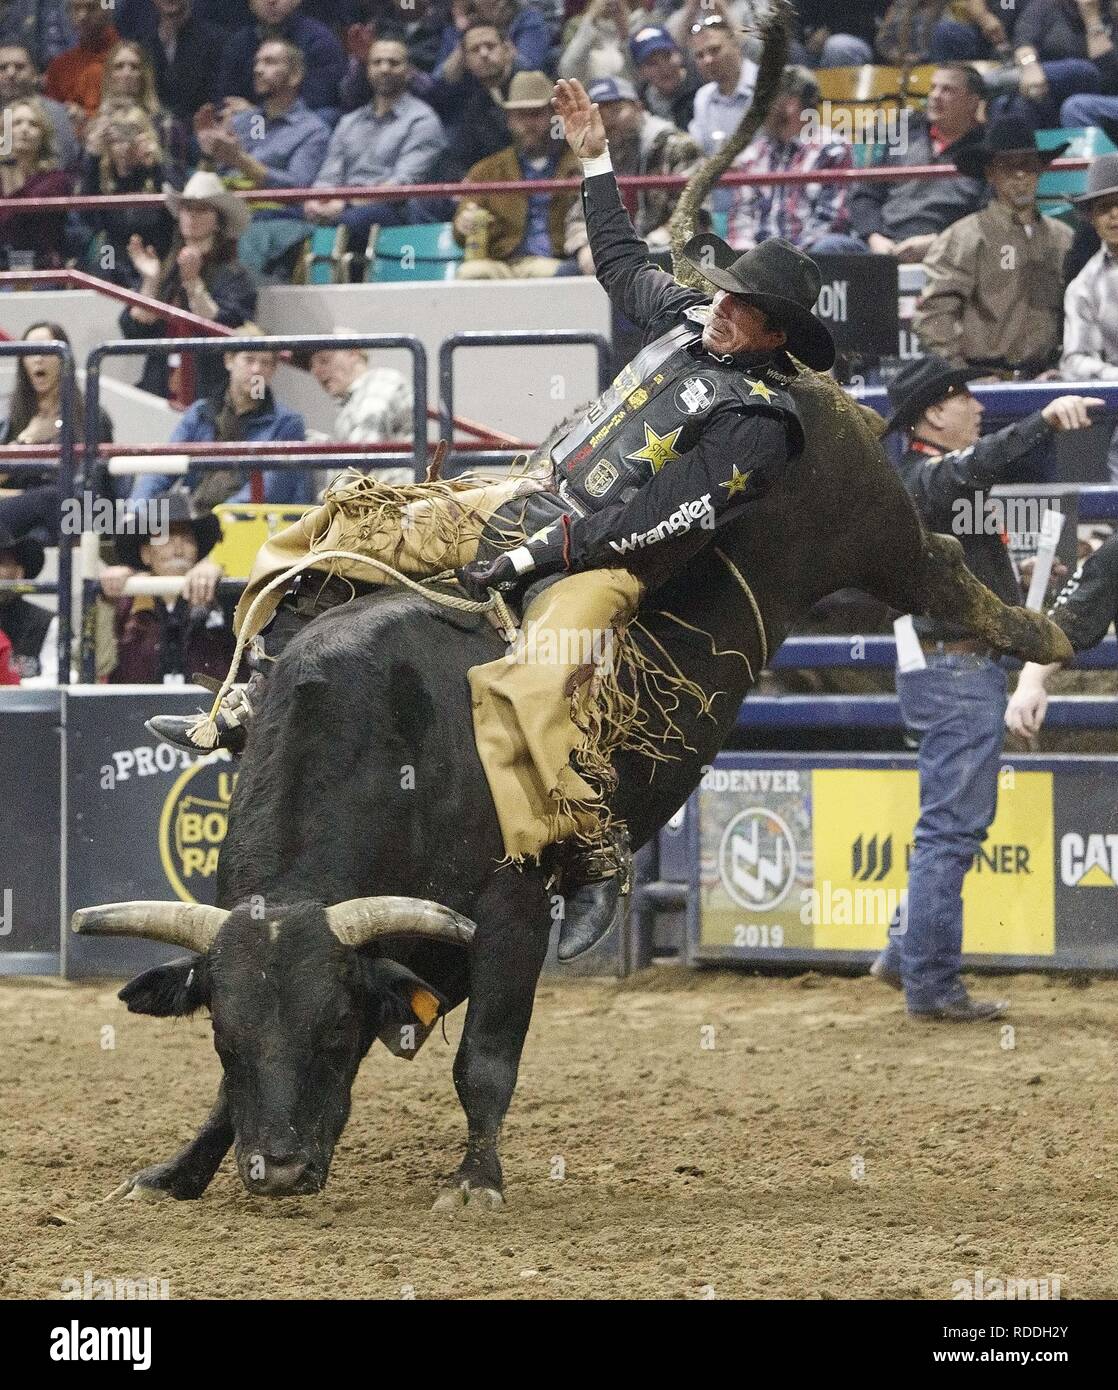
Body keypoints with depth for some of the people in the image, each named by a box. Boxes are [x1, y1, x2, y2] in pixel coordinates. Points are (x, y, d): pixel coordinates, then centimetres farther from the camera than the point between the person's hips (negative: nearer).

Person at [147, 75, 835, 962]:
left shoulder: (758, 421, -16)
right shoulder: (689, 321, 9)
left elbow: (664, 518, -22)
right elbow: (622, 263, 30)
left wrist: (538, 554, -24)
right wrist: (595, 160, 27)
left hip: (607, 561, -9)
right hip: (532, 501, 9)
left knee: (536, 685, -38)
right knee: (352, 524, 3)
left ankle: (597, 859, -23)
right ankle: (250, 712, 4)